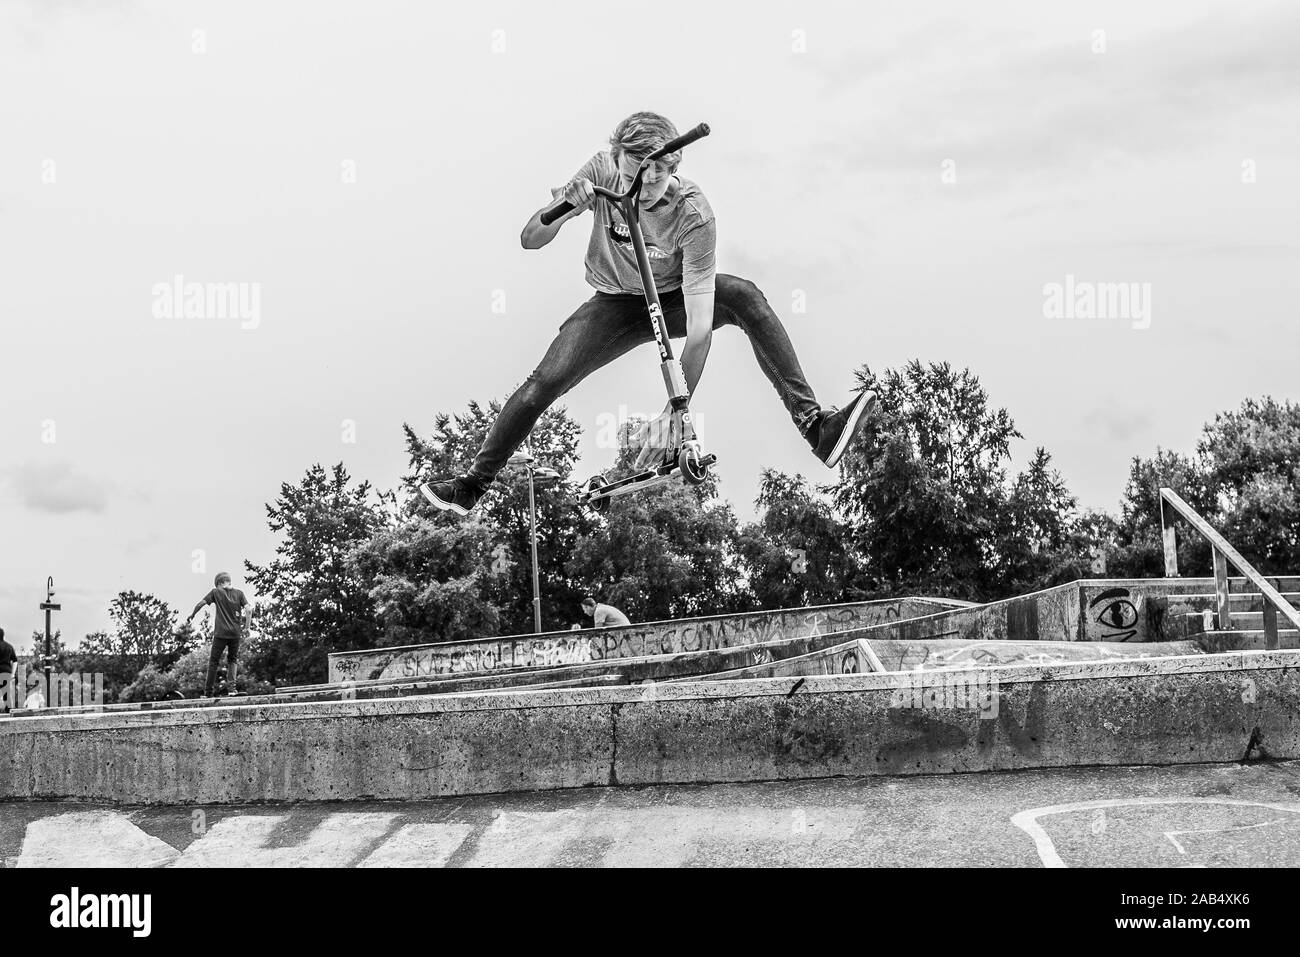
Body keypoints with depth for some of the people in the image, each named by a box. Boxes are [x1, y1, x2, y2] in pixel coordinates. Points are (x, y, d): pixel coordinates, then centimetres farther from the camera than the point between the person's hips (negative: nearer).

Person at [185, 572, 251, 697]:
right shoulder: (239, 593, 4)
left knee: (213, 661, 9)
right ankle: (231, 687, 1)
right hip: (235, 632, 2)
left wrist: (191, 617, 16)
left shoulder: (216, 592, 0)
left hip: (220, 633, -2)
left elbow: (200, 604, 1)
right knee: (233, 660, 18)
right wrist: (246, 626, 3)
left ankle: (209, 691, 11)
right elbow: (248, 609, -6)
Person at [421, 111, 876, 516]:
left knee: (744, 296, -32)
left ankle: (815, 425, -35)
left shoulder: (693, 215, -32)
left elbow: (698, 328, -36)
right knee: (543, 384, -19)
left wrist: (674, 411, -44)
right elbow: (529, 240, -21)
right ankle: (473, 483, 1)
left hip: (673, 299, -2)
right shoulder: (602, 172, -24)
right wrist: (565, 209, -43)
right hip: (614, 305, 2)